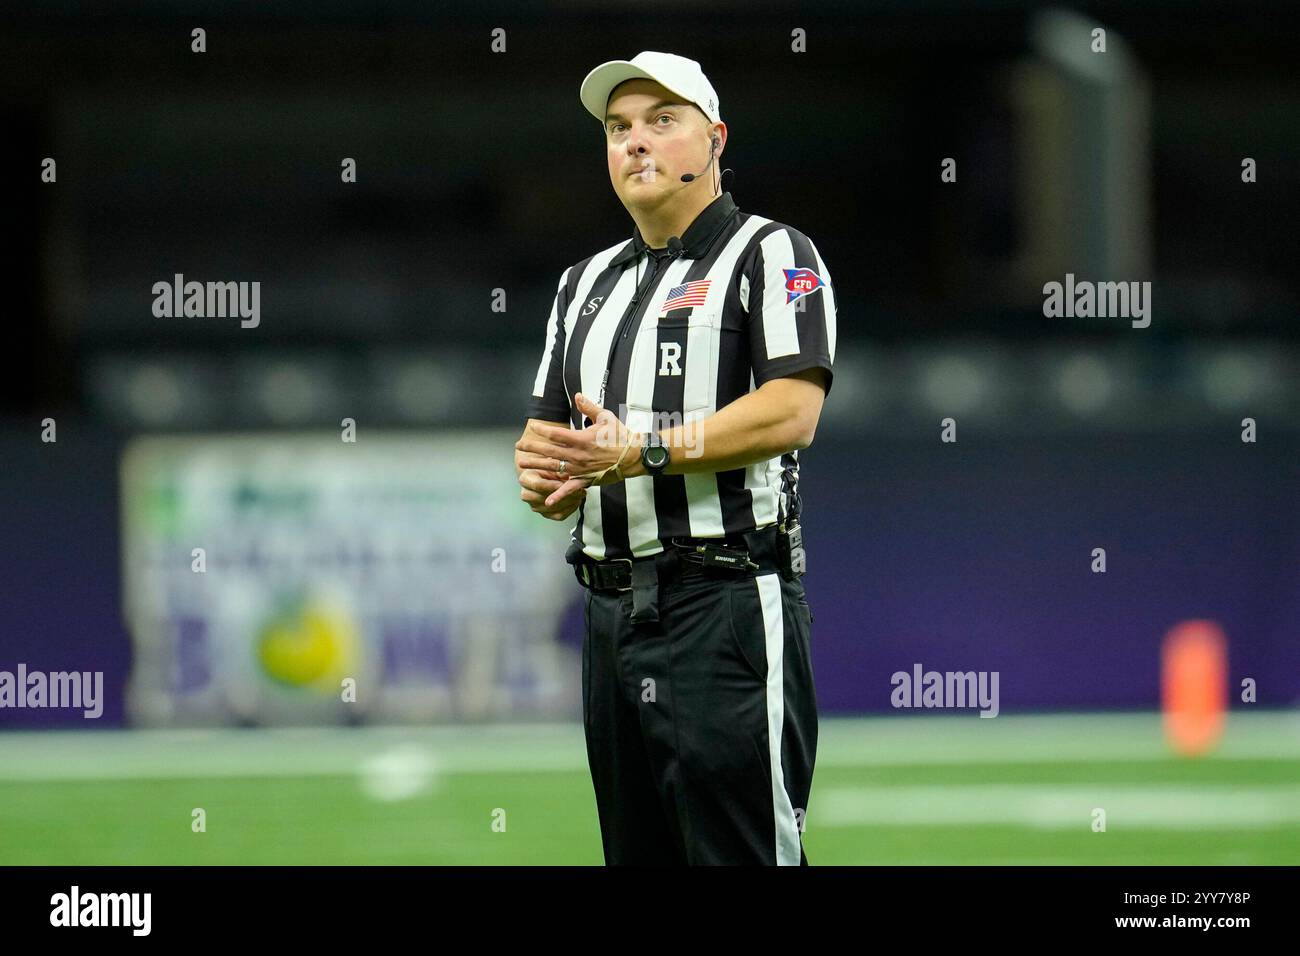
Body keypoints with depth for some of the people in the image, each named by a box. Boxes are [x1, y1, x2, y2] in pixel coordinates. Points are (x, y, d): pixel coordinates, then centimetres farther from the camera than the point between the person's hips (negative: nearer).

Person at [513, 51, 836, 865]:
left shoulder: (770, 256, 1)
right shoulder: (587, 283, 23)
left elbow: (792, 411, -14)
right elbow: (548, 435, 21)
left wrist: (641, 449, -19)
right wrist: (542, 475, -4)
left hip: (727, 606, -7)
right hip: (611, 610, 7)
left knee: (742, 848, -13)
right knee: (634, 849, 9)